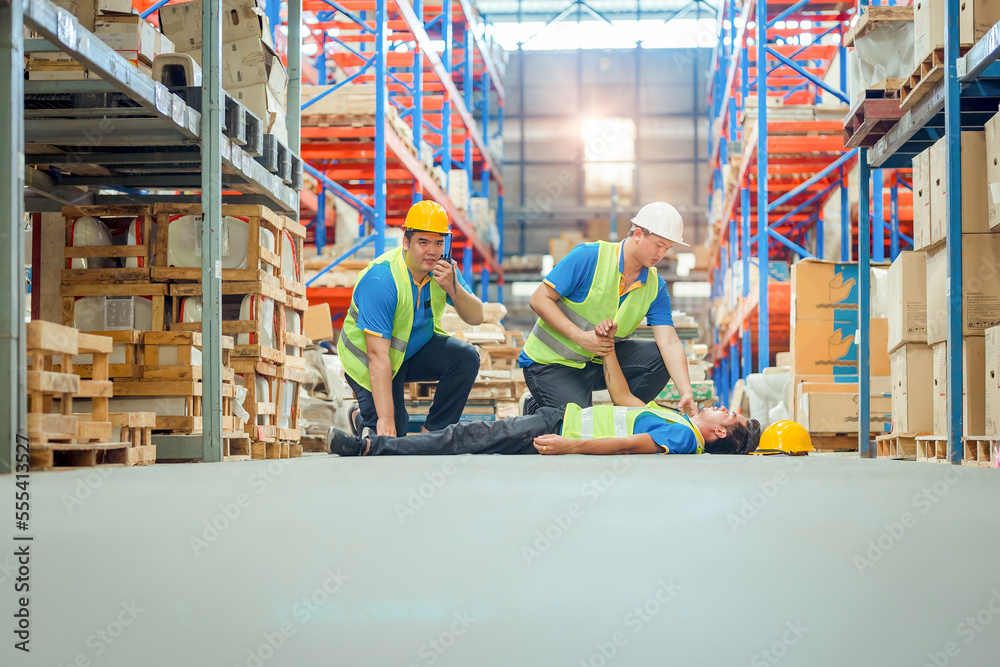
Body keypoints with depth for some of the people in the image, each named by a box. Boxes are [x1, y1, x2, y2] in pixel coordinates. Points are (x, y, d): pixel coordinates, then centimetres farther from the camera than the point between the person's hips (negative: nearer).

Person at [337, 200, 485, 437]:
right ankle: (361, 418, 22)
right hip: (370, 362, -6)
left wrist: (453, 288, -34)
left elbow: (476, 317, -12)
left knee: (466, 357, -19)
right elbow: (378, 356, -35)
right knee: (390, 438, -14)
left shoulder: (443, 267, -12)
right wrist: (386, 419, -38)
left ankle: (433, 433, -5)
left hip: (418, 348, 6)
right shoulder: (380, 280, -32)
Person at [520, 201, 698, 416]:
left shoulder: (655, 287, -3)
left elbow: (669, 342, -12)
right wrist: (580, 337, -27)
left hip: (599, 359, 6)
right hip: (551, 363, -5)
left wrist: (686, 392, -26)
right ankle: (537, 410, 9)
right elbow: (540, 300, -17)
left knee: (660, 357, -13)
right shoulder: (588, 257, -18)